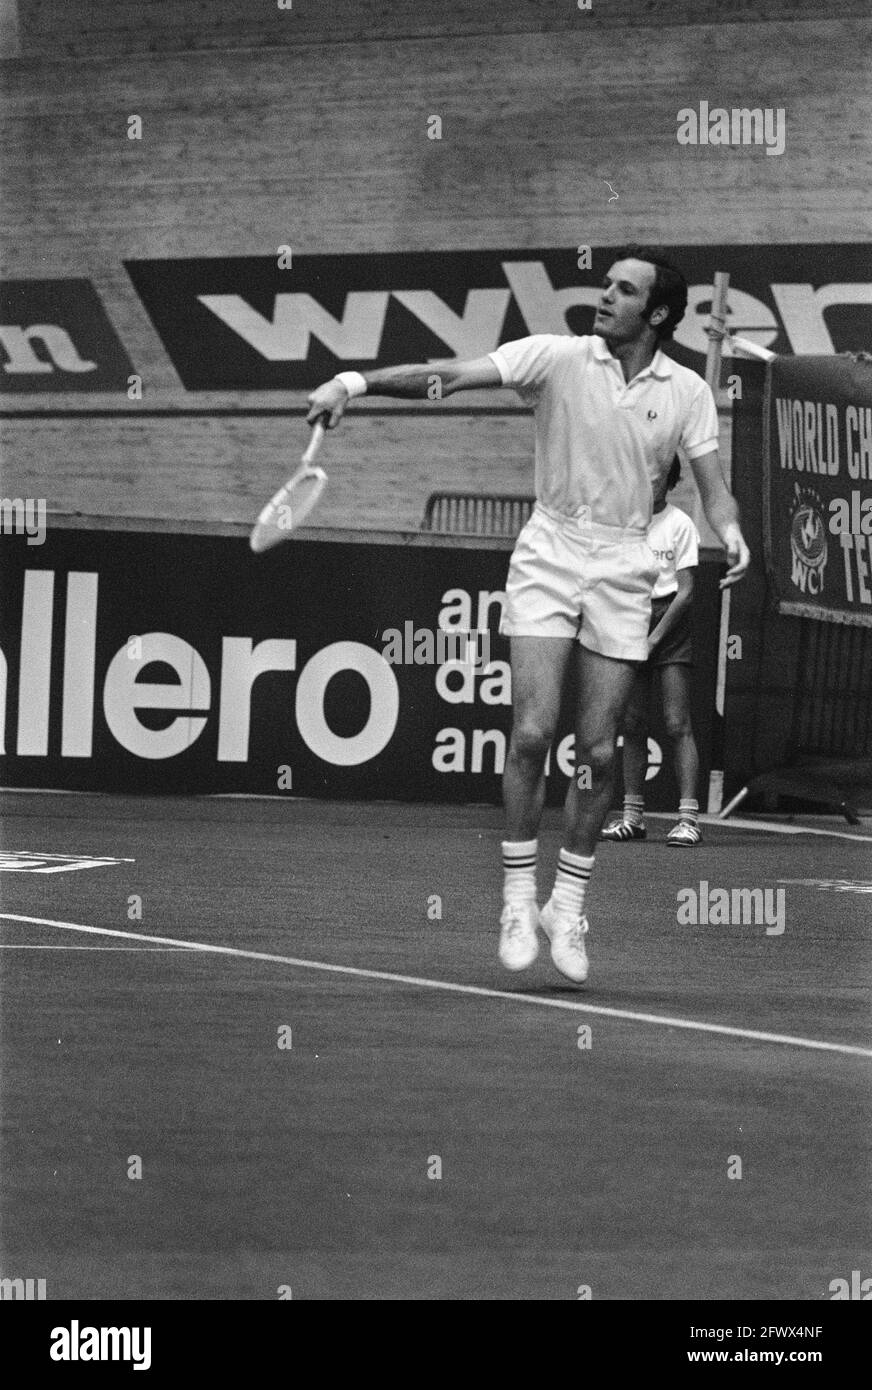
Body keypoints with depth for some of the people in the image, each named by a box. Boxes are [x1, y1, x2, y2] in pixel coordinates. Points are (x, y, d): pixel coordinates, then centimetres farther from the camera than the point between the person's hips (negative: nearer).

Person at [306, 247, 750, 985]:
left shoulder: (687, 393, 3)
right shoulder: (558, 358, -3)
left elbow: (714, 488, 5)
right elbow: (453, 374, -12)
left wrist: (732, 533, -18)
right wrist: (357, 381, -24)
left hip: (623, 570, 1)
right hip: (550, 554, -1)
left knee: (598, 752, 1)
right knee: (532, 733, -11)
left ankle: (568, 907, 15)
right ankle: (519, 901, 0)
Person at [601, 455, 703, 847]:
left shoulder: (680, 524, -3)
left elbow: (685, 591, -5)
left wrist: (655, 636, -10)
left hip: (670, 622, -4)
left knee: (678, 724, -9)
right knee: (631, 724, 3)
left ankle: (688, 816, -12)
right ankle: (633, 813, 8)